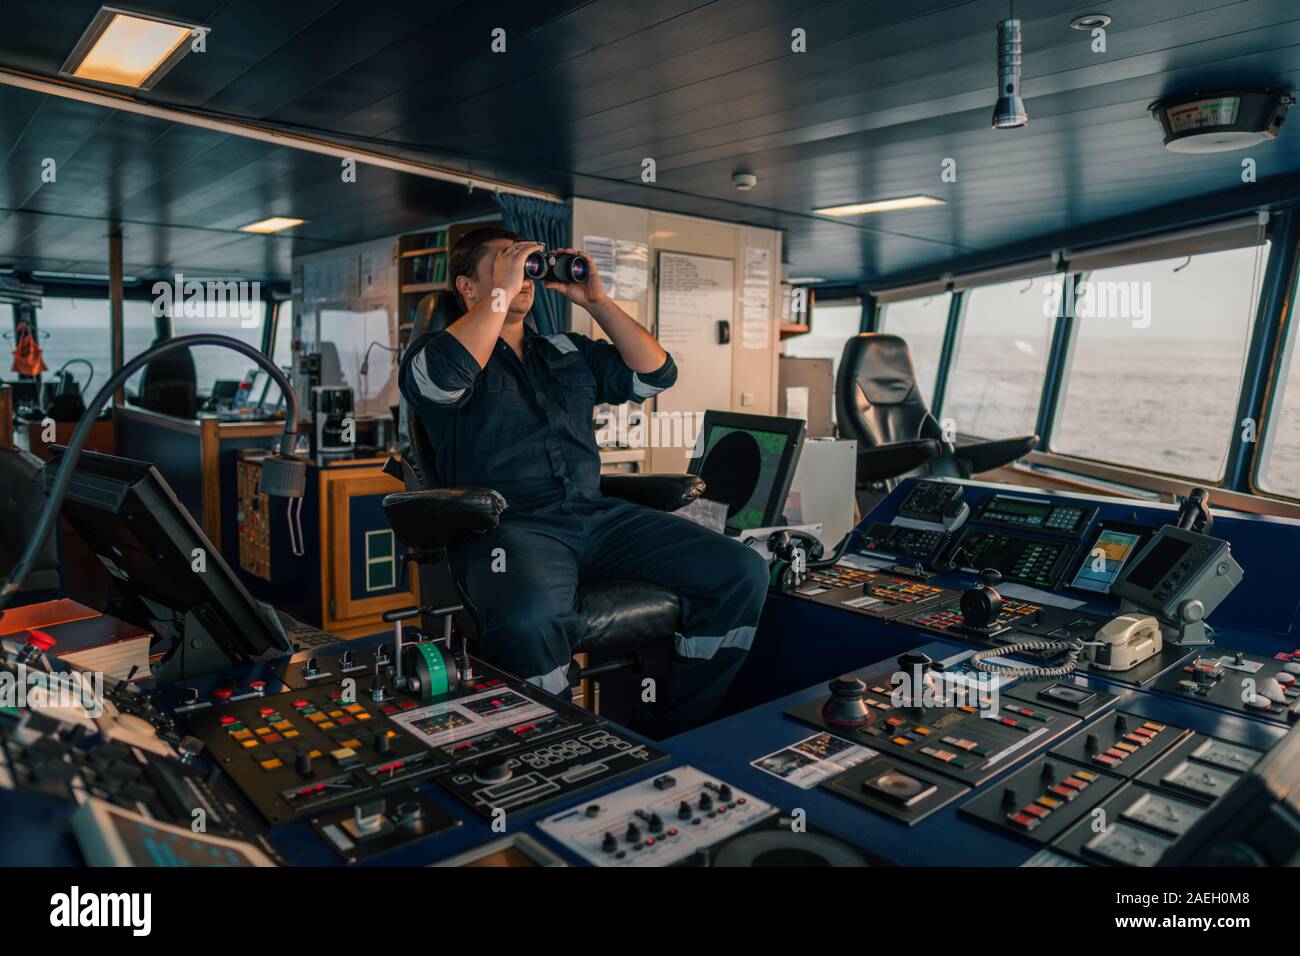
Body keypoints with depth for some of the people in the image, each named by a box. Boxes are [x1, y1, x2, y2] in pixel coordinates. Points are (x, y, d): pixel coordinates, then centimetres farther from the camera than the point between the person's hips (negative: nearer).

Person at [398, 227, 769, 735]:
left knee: (742, 573, -11)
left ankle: (669, 733, 2)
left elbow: (655, 374, 18)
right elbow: (444, 376, -17)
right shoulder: (438, 347, 9)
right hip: (508, 525, -5)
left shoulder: (567, 350, 26)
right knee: (528, 621, -41)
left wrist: (597, 301, 12)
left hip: (597, 515, 6)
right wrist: (502, 292, -9)